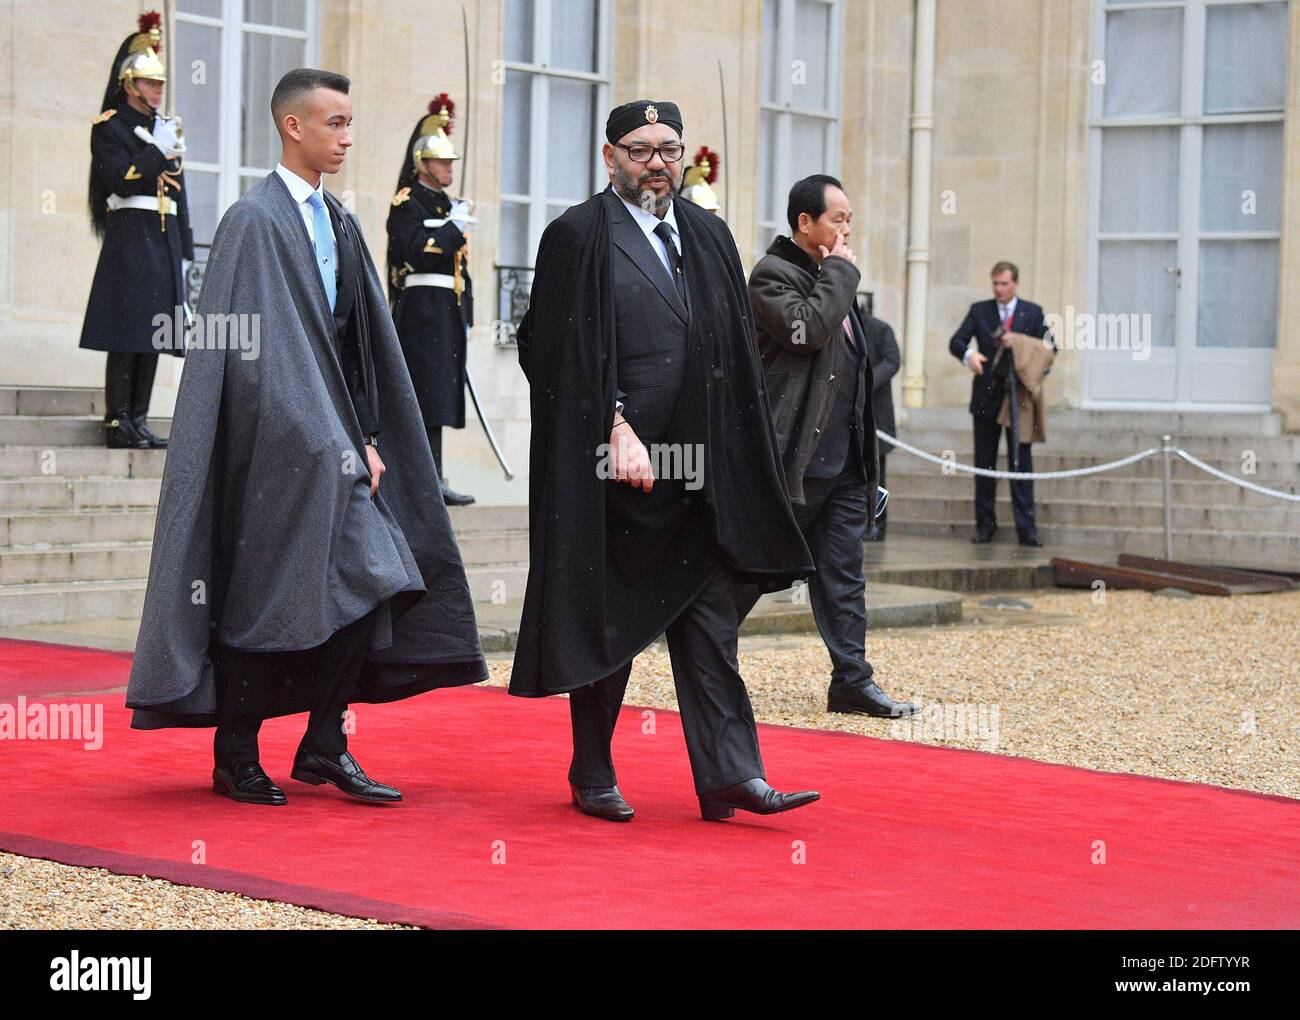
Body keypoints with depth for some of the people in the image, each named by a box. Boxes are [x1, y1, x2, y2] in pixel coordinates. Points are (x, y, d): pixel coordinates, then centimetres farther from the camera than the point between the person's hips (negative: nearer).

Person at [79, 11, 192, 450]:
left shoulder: (166, 128, 19)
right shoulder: (109, 127, -2)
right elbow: (120, 180, -15)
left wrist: (183, 246, 16)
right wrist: (158, 154, -19)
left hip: (164, 240, 7)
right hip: (130, 237, -7)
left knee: (152, 331, 6)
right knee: (126, 334, -9)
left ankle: (138, 420, 10)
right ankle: (118, 422, -7)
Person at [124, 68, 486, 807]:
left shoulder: (342, 225, 14)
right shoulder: (255, 220, -10)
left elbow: (363, 342, 13)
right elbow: (257, 348, -15)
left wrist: (366, 438, 4)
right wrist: (330, 444, -17)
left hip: (332, 437, 7)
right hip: (277, 440, -7)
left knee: (370, 579, 0)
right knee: (262, 597, 0)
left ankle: (324, 748, 10)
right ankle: (236, 760, 13)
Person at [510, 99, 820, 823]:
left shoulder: (710, 237, 15)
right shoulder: (579, 236, -2)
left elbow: (737, 351, 16)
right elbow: (572, 354, -10)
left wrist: (728, 452, 9)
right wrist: (616, 429, -19)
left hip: (697, 466, 5)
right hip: (612, 463, -5)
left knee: (709, 621, 1)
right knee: (606, 621, 5)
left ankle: (731, 776, -1)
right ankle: (593, 777, 16)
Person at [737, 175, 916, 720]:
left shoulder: (831, 278, 20)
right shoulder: (773, 274, -7)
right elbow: (807, 329, -26)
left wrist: (865, 456, 23)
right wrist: (841, 272, -12)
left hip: (843, 464, 8)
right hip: (792, 460, -8)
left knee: (843, 574, 6)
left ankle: (852, 681, 6)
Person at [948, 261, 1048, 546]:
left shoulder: (1032, 313, 7)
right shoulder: (979, 311, 7)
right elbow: (956, 341, -1)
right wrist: (968, 354, -23)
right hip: (986, 397, 1)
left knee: (1021, 462, -3)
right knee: (984, 463, 5)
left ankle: (1026, 527, -3)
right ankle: (985, 525, 10)